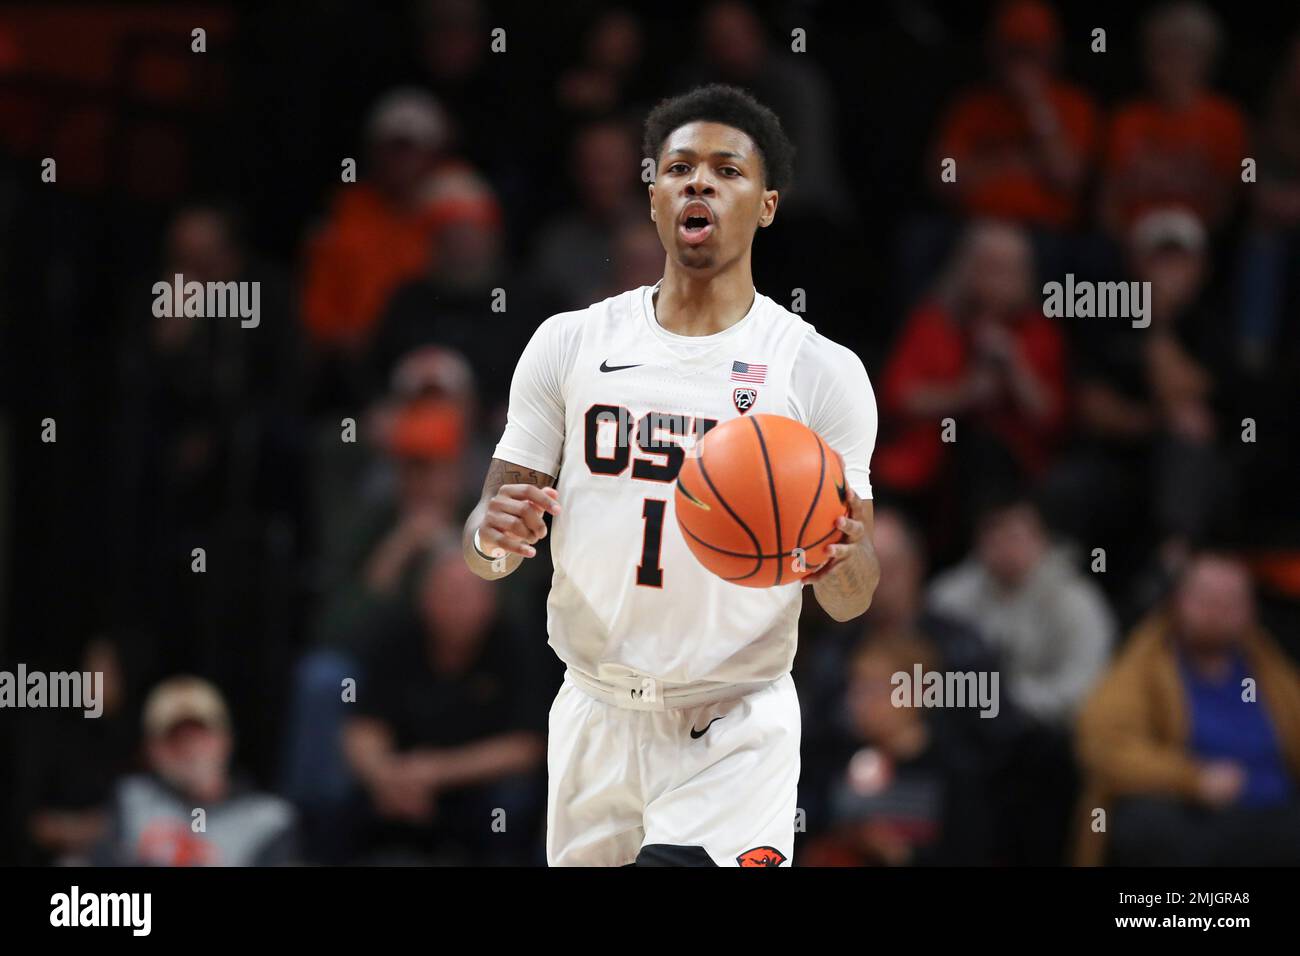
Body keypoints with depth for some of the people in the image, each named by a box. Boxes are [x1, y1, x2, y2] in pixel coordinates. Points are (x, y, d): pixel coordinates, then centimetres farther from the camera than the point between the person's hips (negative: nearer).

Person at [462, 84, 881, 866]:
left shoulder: (823, 372, -2)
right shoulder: (571, 345, 4)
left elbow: (851, 602, 0)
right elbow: (487, 547, 7)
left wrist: (841, 556, -23)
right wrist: (494, 538, -17)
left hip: (736, 733, -3)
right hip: (599, 714, 3)